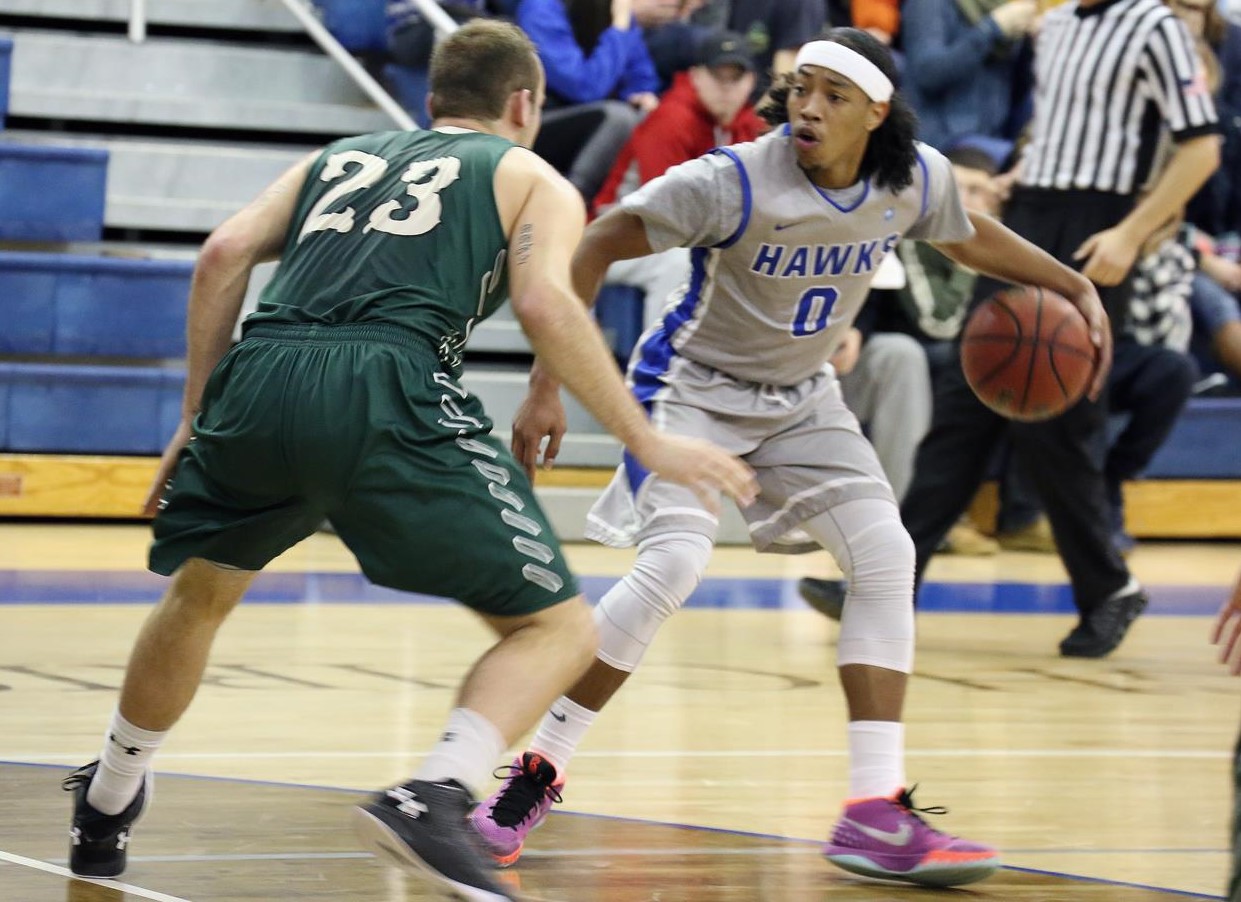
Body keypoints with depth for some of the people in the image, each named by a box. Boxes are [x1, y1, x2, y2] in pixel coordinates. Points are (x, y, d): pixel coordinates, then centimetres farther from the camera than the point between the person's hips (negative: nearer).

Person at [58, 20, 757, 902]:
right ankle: (433, 797, -17)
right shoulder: (531, 179, 21)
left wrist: (196, 416, 20)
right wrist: (648, 443, 3)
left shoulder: (337, 158, 32)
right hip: (388, 390, -5)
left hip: (262, 371, 5)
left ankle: (105, 808, 41)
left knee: (198, 596, 31)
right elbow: (545, 305, 1)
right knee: (558, 628, 5)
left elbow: (226, 253, 16)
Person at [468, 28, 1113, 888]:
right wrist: (548, 383, -29)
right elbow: (596, 245, -24)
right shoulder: (736, 181, -28)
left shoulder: (916, 180, -12)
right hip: (695, 386, -6)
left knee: (886, 557, -8)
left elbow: (972, 237, 13)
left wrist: (1075, 285, 8)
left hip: (800, 399, 6)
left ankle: (876, 815, -5)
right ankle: (535, 776, -11)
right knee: (674, 563, -25)